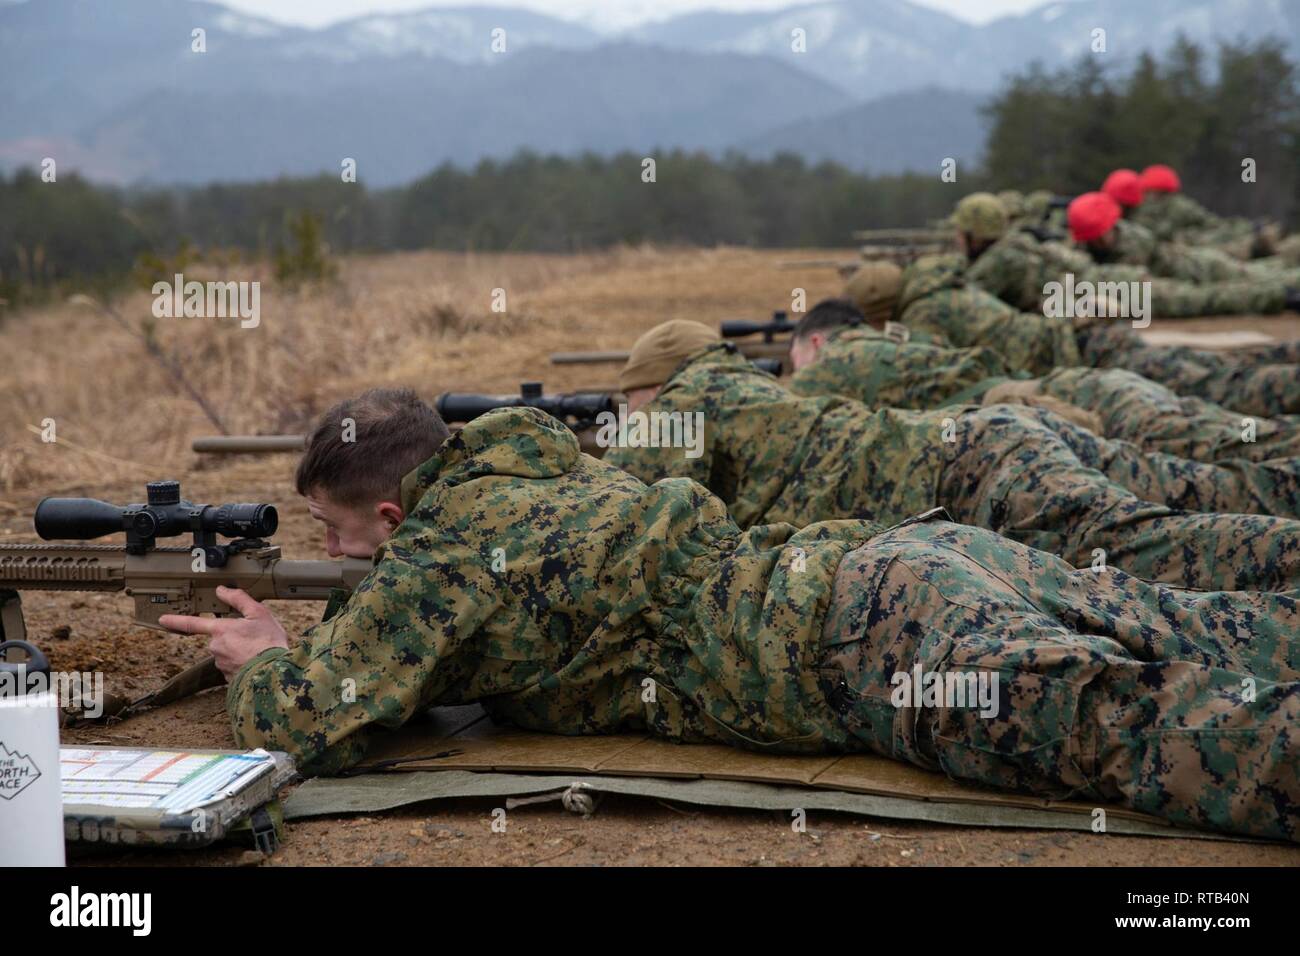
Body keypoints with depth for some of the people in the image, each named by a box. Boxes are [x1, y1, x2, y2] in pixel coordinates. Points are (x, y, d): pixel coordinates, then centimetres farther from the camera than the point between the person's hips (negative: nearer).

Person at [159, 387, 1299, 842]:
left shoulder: (436, 562, -2)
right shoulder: (530, 471, 23)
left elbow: (315, 726, -5)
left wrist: (265, 661, 18)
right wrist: (332, 634, 33)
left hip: (873, 631, -8)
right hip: (915, 549, 8)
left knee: (1150, 729, -22)